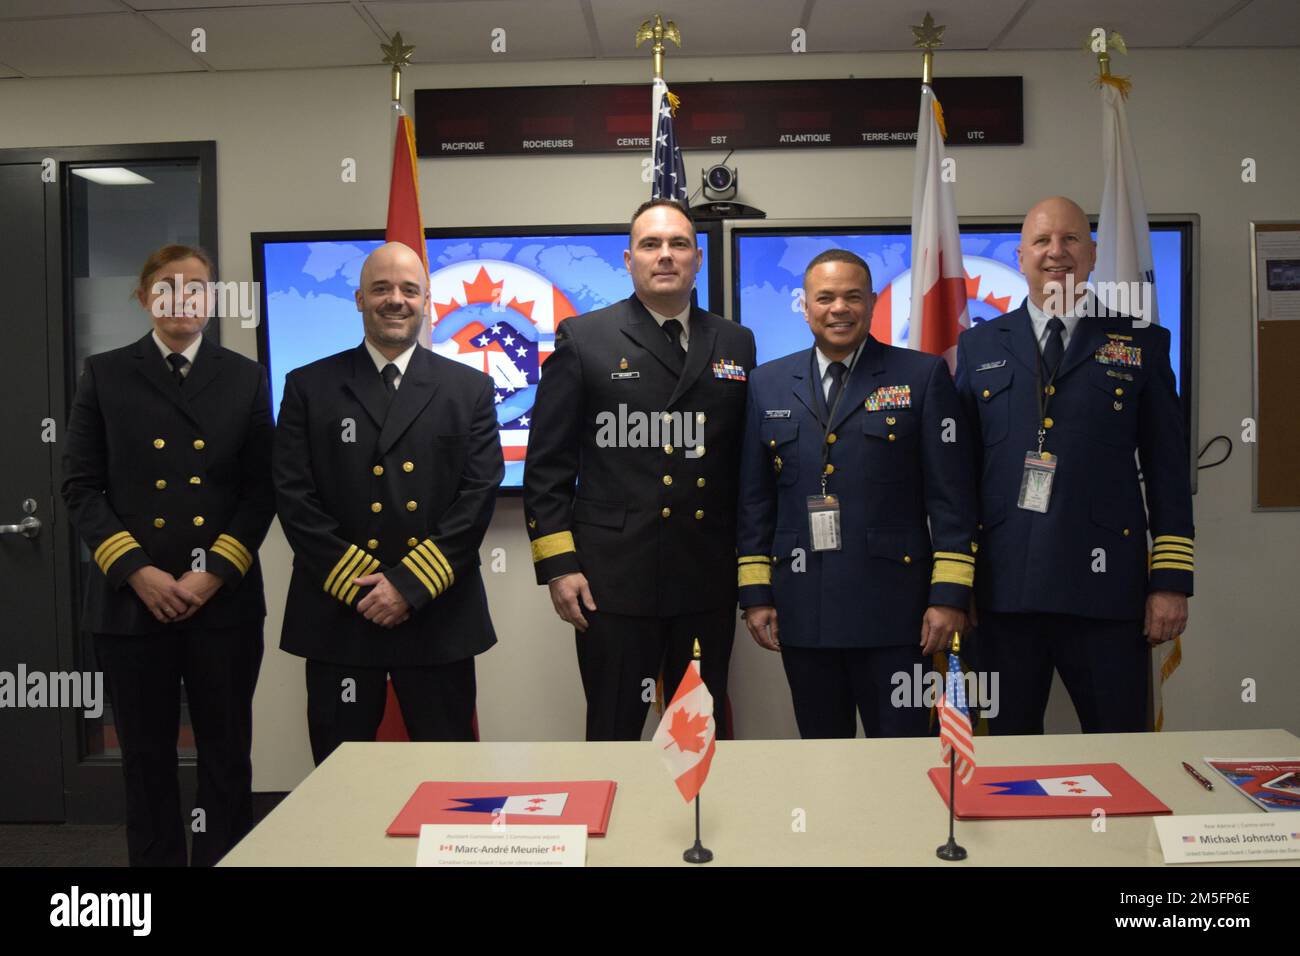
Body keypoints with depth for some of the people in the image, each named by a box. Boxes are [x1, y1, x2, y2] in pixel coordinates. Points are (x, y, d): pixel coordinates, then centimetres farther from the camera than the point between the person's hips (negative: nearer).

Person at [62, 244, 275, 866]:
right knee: (146, 760, 10)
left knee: (227, 758, 6)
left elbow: (261, 488, 2)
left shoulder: (246, 378, 7)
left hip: (225, 600, 0)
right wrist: (136, 571, -10)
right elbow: (82, 487, 2)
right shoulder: (105, 375, 6)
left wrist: (215, 572, -9)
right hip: (130, 599, 0)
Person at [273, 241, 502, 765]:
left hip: (438, 615, 0)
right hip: (337, 614, 0)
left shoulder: (469, 389, 6)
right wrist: (356, 583, -10)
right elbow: (294, 496, -1)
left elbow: (479, 493, -3)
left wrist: (409, 584, -10)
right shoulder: (309, 387, 7)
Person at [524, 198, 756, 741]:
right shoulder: (582, 340, 1)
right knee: (614, 735, 7)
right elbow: (547, 464, -1)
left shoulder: (736, 344, 10)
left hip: (709, 581, 3)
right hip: (614, 580, -3)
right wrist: (558, 565, -8)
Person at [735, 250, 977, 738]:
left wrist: (950, 595, -8)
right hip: (801, 612, 3)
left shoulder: (922, 376, 2)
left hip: (892, 608, -2)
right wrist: (755, 593, 5)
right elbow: (753, 498, 10)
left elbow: (951, 494, -2)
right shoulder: (768, 384, 10)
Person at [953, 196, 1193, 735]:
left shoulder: (1142, 343, 9)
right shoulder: (979, 346, 11)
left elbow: (1168, 470, 6)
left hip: (1106, 586, -1)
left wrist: (1171, 582, -1)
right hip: (1005, 587, 1)